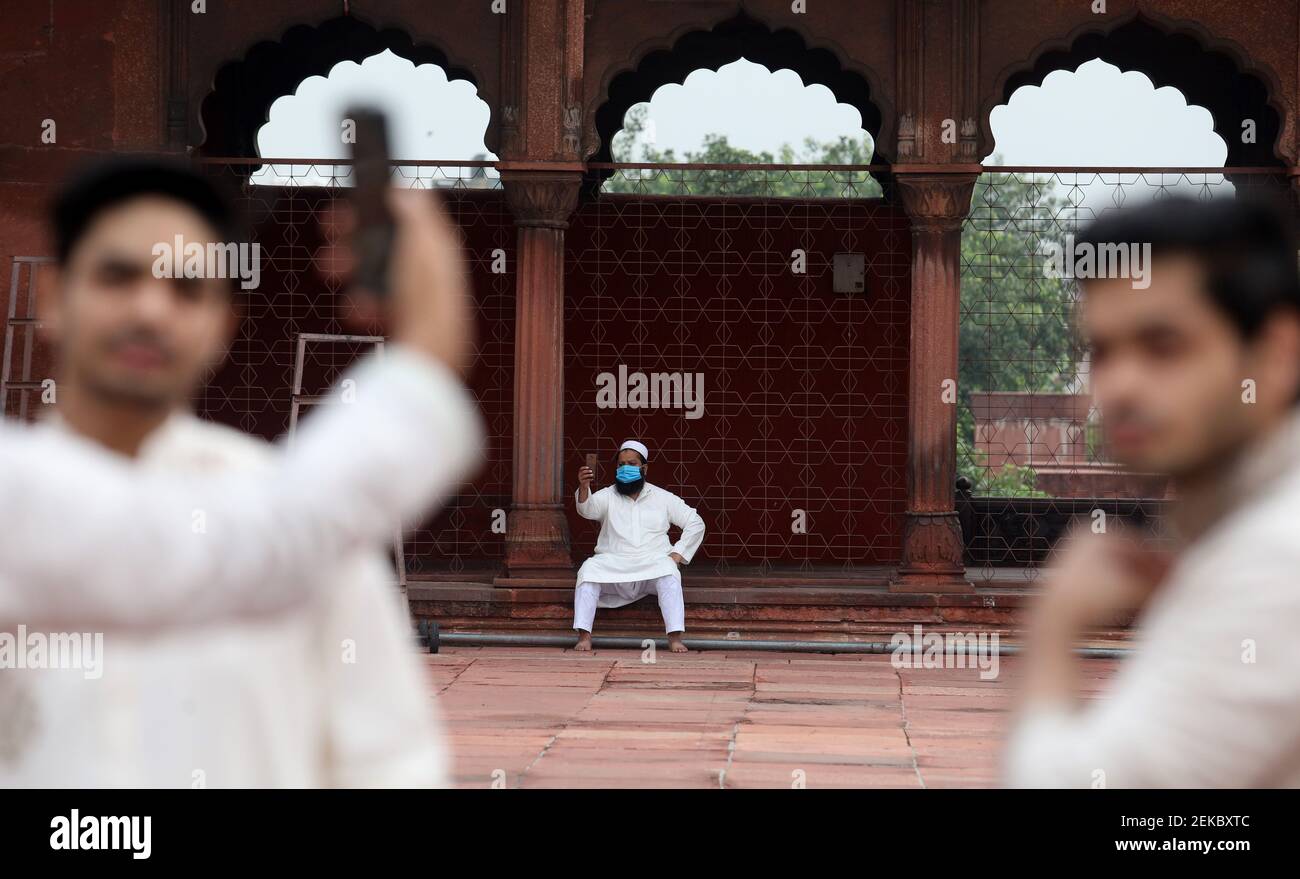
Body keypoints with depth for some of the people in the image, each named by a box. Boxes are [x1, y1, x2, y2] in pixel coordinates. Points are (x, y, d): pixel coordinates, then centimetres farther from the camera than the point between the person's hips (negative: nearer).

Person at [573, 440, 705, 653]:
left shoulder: (662, 498, 15)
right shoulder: (608, 496, 12)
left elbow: (696, 523, 15)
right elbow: (587, 509, -11)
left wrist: (677, 553, 1)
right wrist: (583, 487, -34)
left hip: (652, 564, 0)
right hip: (613, 563, 0)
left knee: (668, 572, -34)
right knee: (589, 569, -30)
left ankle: (675, 638, -40)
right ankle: (584, 636, -35)